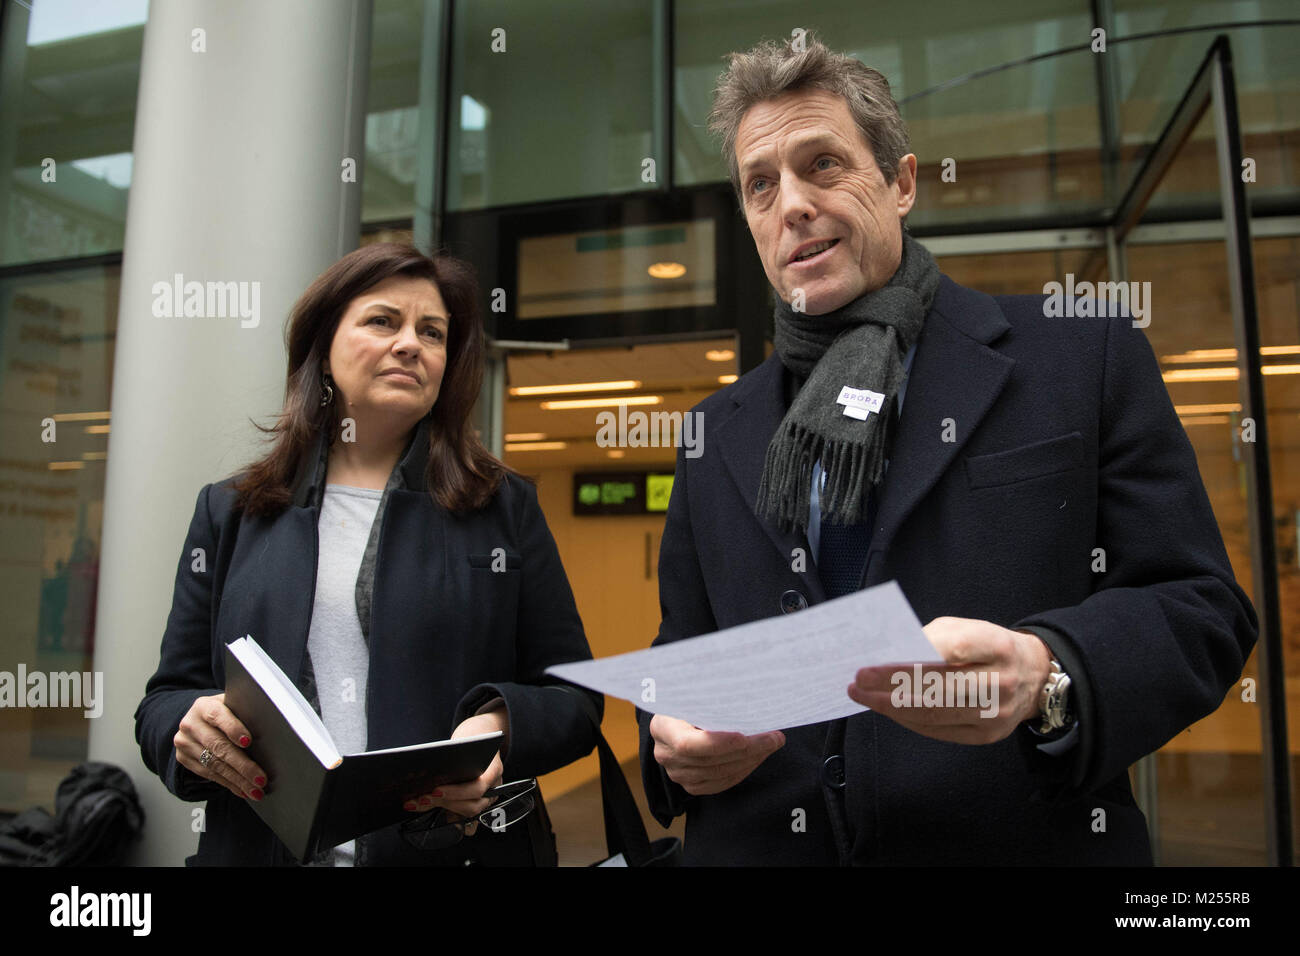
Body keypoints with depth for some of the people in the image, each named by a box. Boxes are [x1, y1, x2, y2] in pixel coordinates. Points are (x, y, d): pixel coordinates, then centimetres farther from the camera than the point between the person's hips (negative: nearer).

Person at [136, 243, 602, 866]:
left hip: (457, 848, -1)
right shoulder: (230, 512, 6)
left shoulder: (505, 507, 1)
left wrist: (501, 727, -21)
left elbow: (574, 697, 0)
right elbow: (164, 702, 8)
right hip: (260, 846, 2)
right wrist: (192, 725, -15)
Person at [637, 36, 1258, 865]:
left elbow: (1202, 608, -7)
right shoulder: (719, 431, 7)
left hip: (1024, 843, -2)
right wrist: (673, 738, -11)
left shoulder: (1085, 354, -3)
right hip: (762, 844, 3)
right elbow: (681, 652, 11)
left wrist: (1044, 676, -27)